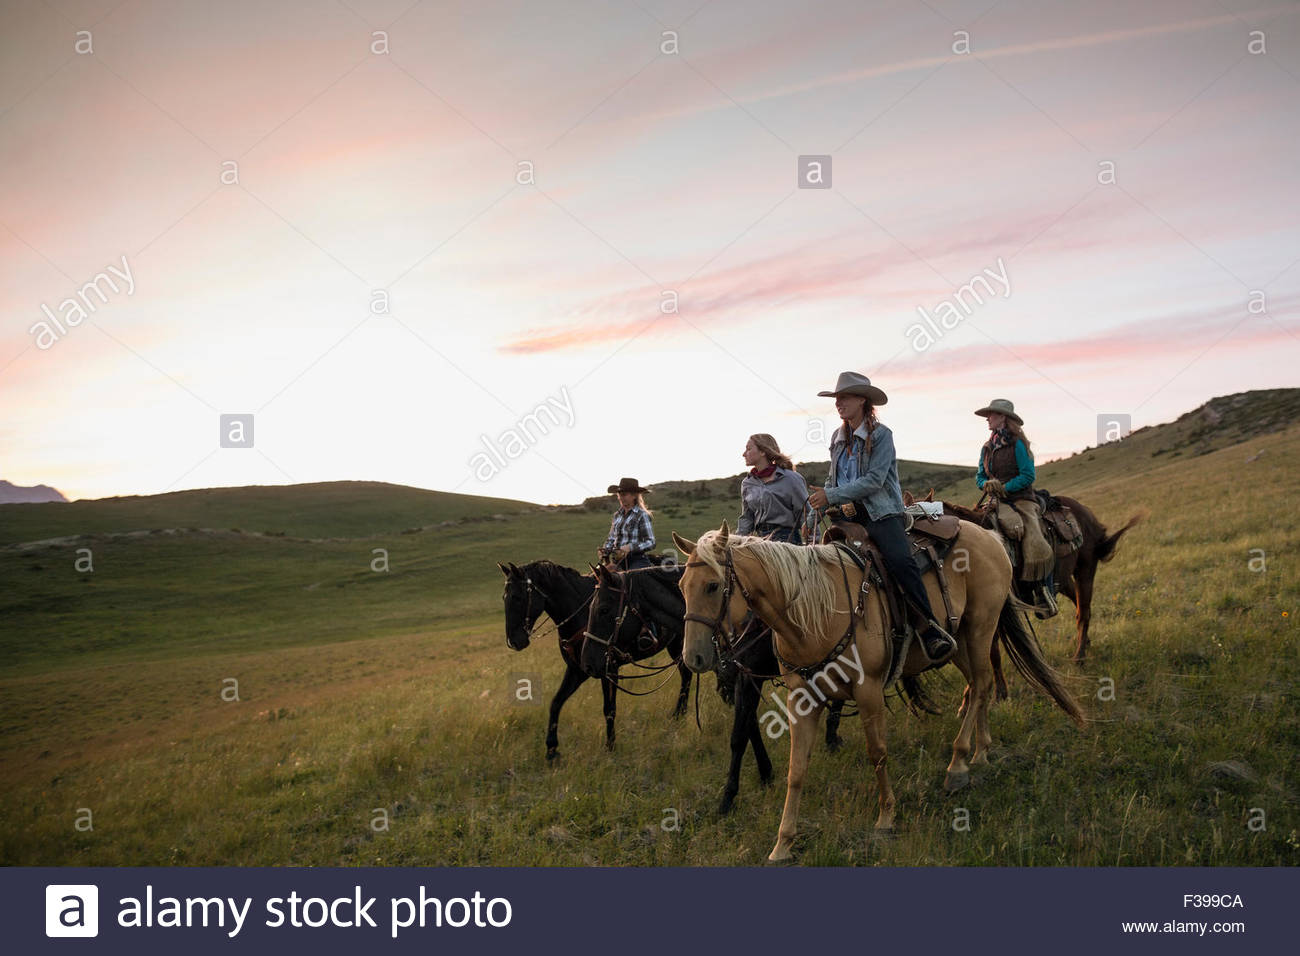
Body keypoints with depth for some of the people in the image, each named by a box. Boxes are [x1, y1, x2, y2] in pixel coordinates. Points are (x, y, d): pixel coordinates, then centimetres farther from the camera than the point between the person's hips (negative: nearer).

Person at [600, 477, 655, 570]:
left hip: (637, 560, -6)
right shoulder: (617, 515, 15)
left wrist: (630, 547, -21)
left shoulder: (642, 515, -4)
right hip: (618, 561, 6)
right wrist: (605, 549, 2)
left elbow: (651, 543, -9)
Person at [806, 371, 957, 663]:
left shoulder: (881, 434, -5)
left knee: (900, 560, -28)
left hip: (881, 512, -6)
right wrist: (822, 506, 4)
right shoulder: (838, 438, 14)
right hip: (849, 514, 7)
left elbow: (874, 480, -15)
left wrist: (831, 496, -19)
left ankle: (930, 630, -24)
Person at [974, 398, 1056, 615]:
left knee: (1035, 544, -21)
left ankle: (1045, 594, -10)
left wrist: (1004, 487, -16)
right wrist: (987, 484, -5)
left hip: (1021, 499, -6)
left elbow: (1028, 476, -9)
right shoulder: (988, 447, 16)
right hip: (997, 501, 6)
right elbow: (979, 475, 18)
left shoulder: (1017, 445, -5)